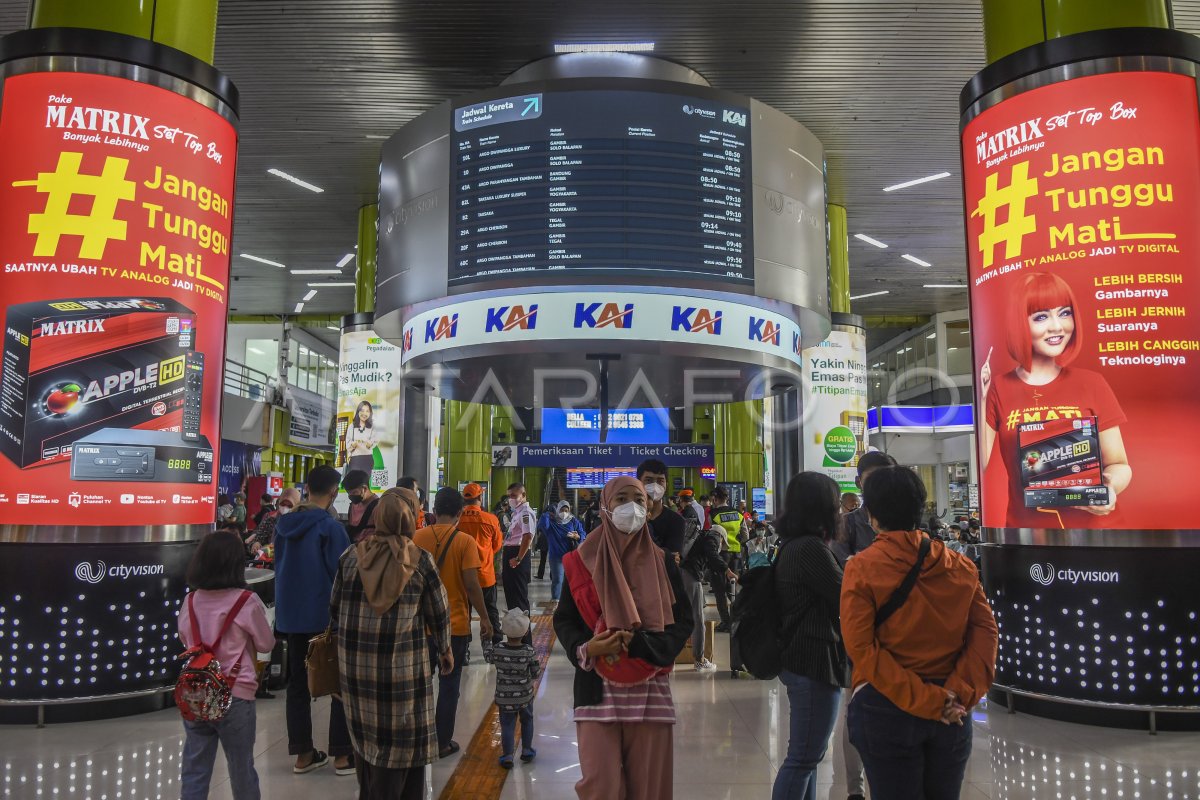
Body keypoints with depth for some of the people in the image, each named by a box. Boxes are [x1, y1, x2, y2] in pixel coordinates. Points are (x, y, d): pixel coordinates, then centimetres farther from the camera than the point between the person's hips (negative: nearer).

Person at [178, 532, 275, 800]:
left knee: (194, 770, 11)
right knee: (241, 770, 13)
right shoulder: (247, 601, -12)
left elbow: (185, 639, 17)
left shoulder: (190, 601, 1)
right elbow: (266, 644, 0)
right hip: (234, 696, -4)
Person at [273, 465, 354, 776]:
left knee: (298, 683, 14)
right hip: (326, 614, -6)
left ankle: (303, 754, 20)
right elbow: (342, 572, -16)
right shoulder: (330, 526, -17)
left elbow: (279, 565, 13)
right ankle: (342, 754, 9)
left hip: (291, 613, 6)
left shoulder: (284, 524, 3)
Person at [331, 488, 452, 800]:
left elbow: (335, 606, 9)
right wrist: (445, 650, 17)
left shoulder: (352, 555, 0)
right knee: (402, 741, 9)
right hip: (403, 663, -4)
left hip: (355, 662, 4)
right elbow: (438, 611, 1)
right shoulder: (419, 559, -7)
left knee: (366, 736, 20)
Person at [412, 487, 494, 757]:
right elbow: (471, 584, -16)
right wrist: (484, 618, -6)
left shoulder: (418, 537, -3)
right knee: (449, 684, 9)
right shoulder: (465, 541, -13)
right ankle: (443, 742, 16)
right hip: (456, 624, -3)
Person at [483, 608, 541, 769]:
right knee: (527, 721, 22)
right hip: (525, 696, 1)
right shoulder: (529, 651, -16)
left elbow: (487, 655, 7)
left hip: (504, 698, 0)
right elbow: (535, 674, -10)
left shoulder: (496, 650, -15)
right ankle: (526, 751, 30)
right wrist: (539, 667, 12)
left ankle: (507, 756, 10)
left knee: (507, 726, 10)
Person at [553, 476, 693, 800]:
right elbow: (564, 619, 4)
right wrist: (586, 648, -16)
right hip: (598, 690, -1)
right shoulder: (583, 560, 3)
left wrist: (641, 643, -14)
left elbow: (682, 619, 3)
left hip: (650, 691, 1)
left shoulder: (661, 562, 6)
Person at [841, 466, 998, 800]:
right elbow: (984, 630, -4)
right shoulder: (959, 565, 2)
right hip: (950, 713, 4)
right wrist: (962, 692, -10)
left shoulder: (861, 568, -10)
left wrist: (926, 700, -15)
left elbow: (862, 648, -17)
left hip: (887, 708, -4)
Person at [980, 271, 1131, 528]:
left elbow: (1119, 465, 6)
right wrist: (979, 401, -13)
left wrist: (1110, 486, -14)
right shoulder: (997, 390, 1)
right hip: (1024, 524, -2)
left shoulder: (1092, 383, 2)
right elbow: (977, 466, -6)